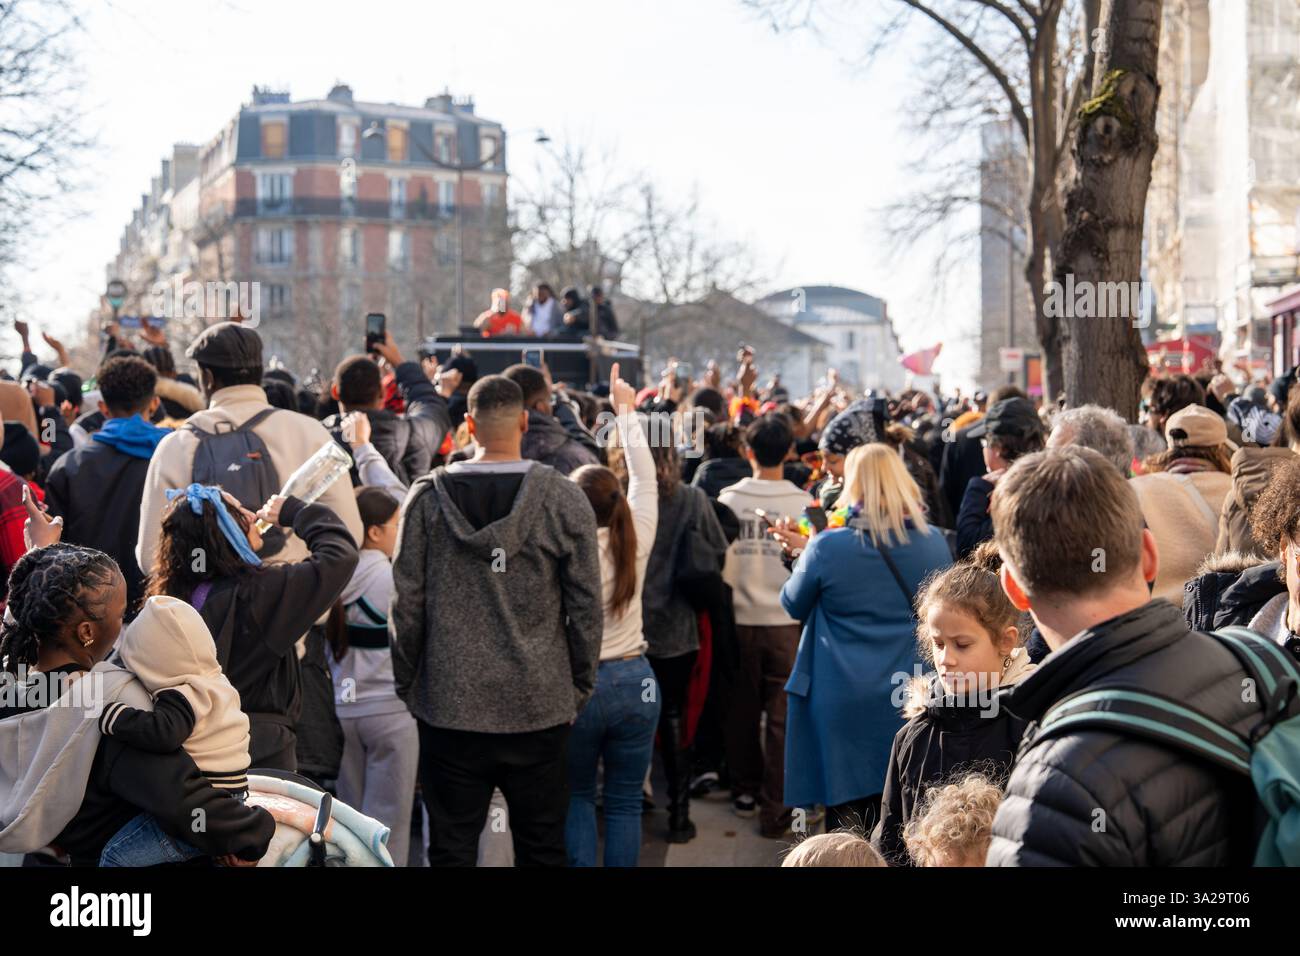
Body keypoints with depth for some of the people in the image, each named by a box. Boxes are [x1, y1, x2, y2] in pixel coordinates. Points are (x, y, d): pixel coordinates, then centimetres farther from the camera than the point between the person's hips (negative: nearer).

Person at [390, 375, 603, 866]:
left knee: (451, 849, 10)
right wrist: (581, 687, 8)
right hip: (540, 708, 0)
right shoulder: (565, 499, -6)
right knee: (542, 849, 10)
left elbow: (406, 605, -1)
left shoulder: (427, 497, -3)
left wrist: (407, 685, 11)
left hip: (450, 706, 1)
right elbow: (586, 608, -4)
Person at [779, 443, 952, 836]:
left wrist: (805, 555, 16)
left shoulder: (827, 547, -15)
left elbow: (793, 605, 1)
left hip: (843, 703, -3)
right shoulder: (934, 542, -4)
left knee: (846, 806, 9)